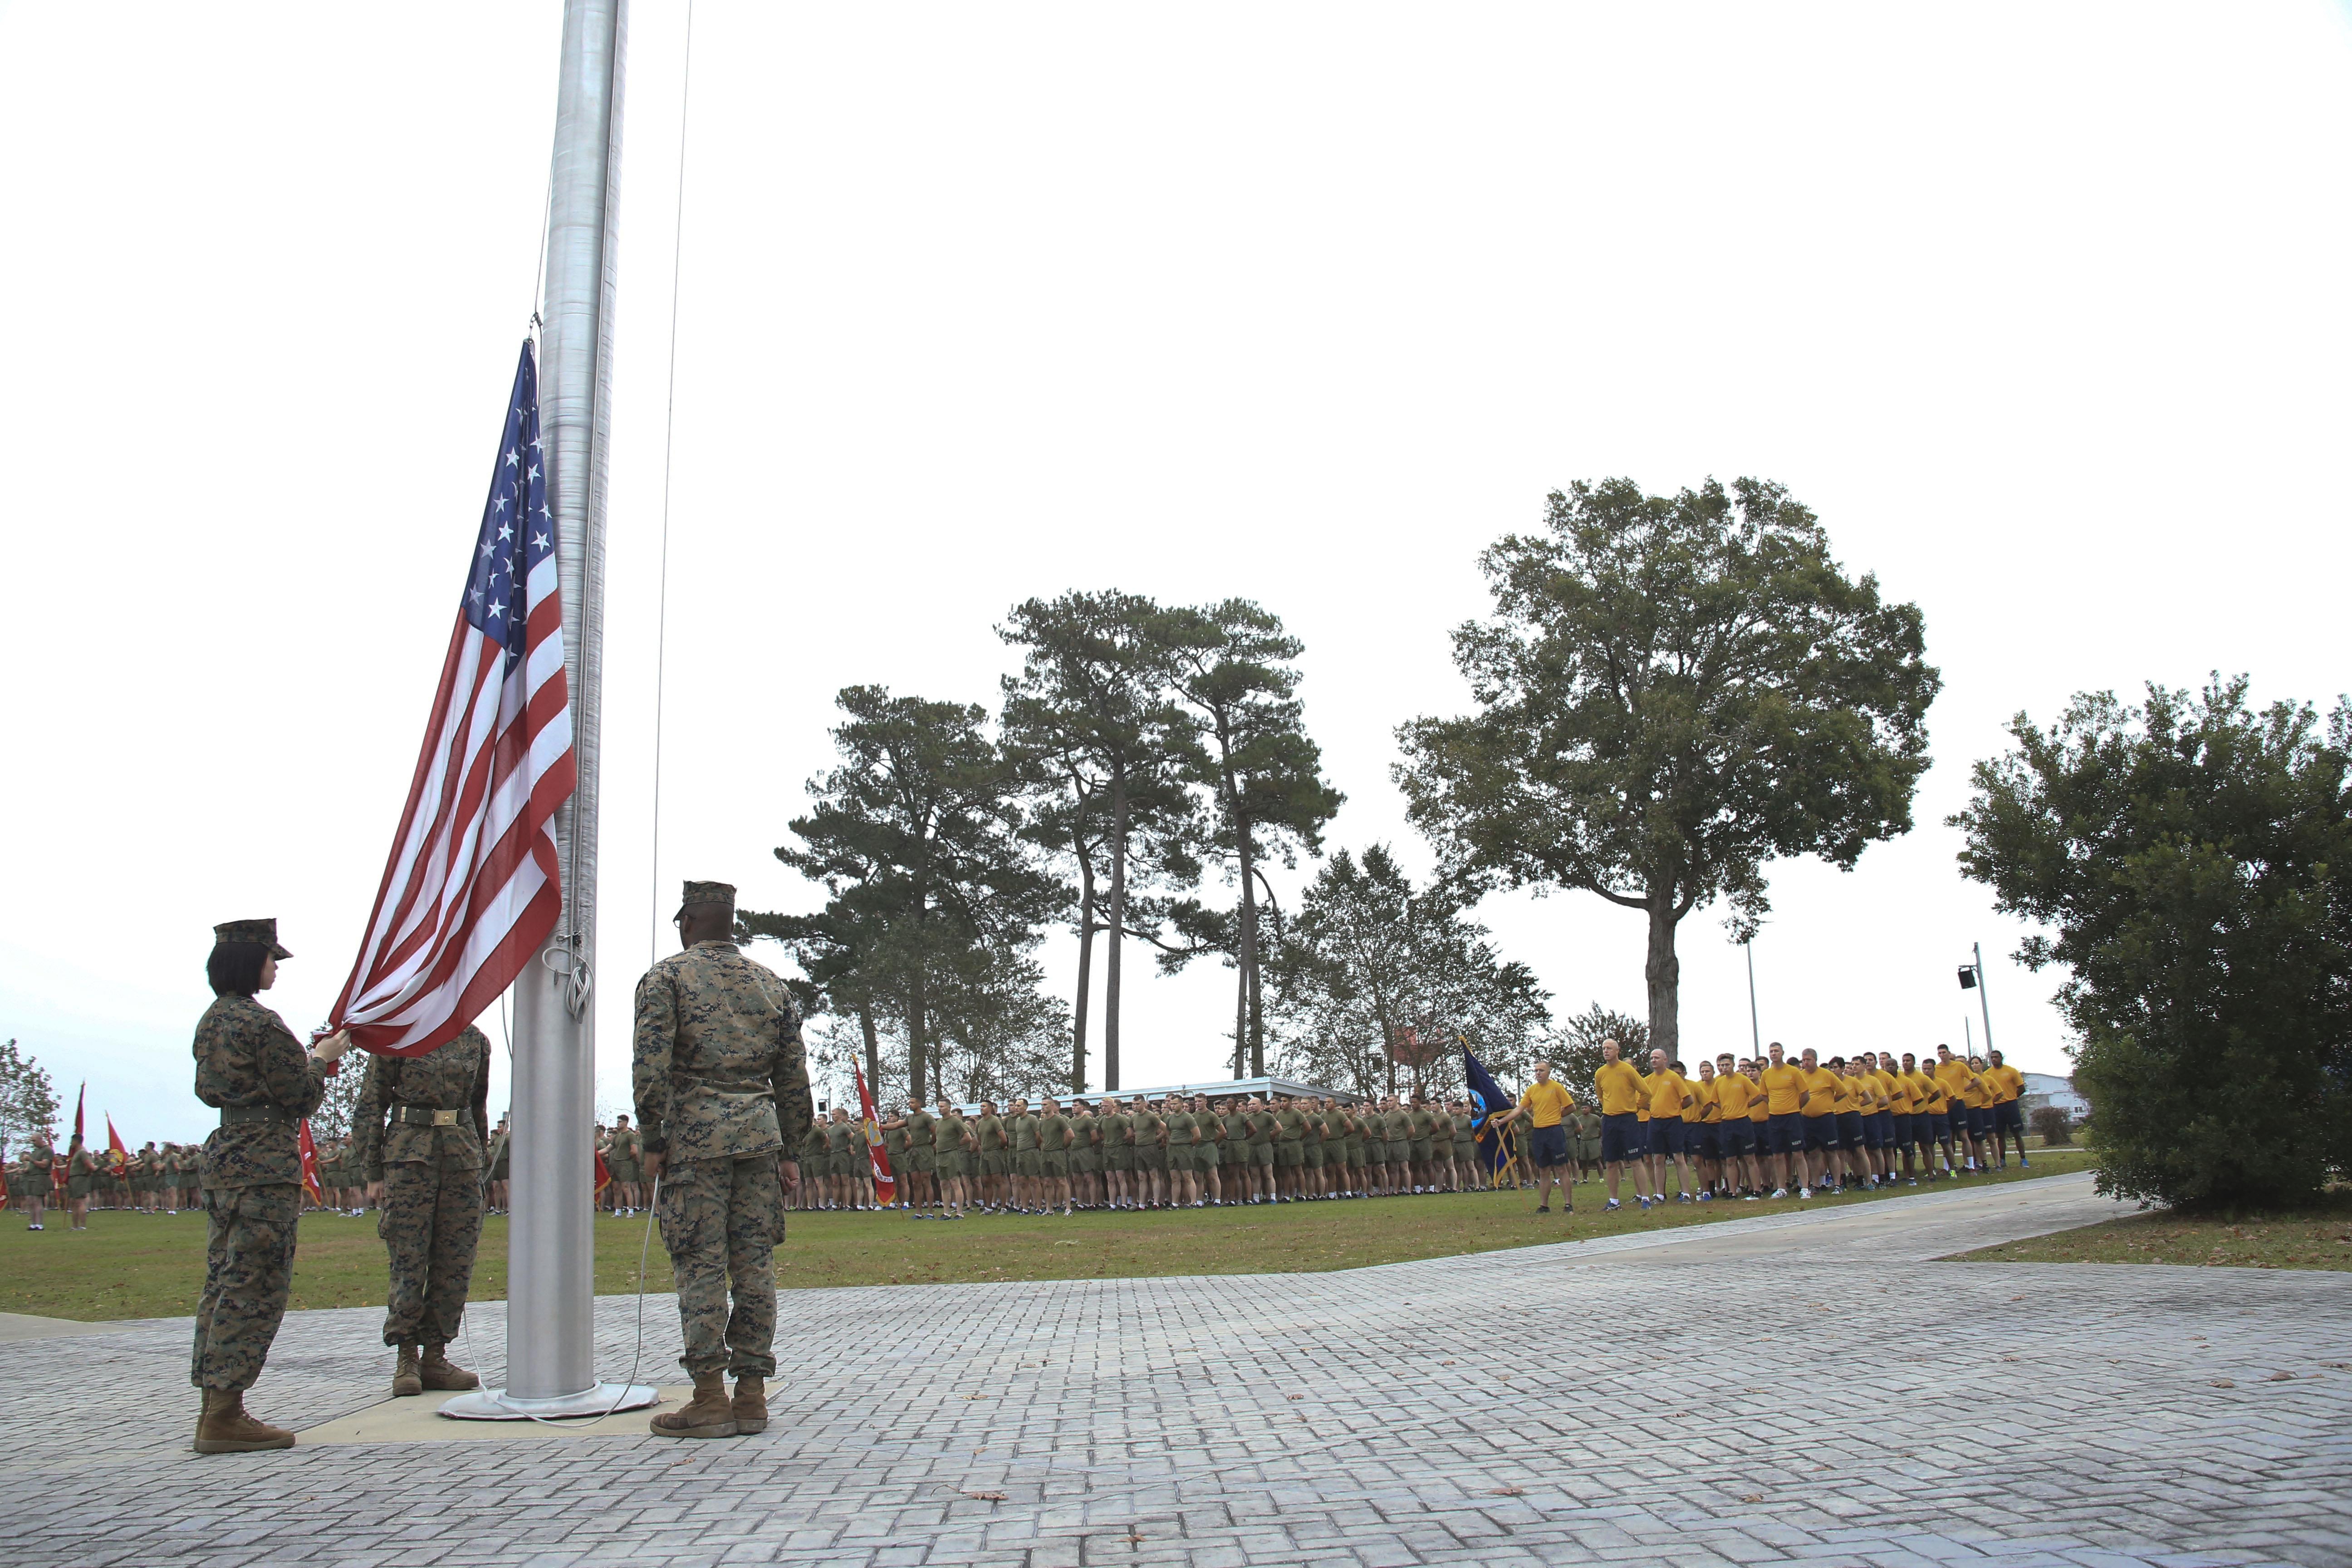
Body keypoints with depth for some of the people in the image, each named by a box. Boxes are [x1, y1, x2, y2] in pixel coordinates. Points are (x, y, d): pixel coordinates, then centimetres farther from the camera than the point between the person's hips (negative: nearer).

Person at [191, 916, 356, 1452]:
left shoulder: (211, 1021, 13)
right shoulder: (260, 1023, -15)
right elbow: (301, 1100, -12)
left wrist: (306, 1058, 21)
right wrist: (324, 1059, 7)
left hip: (223, 1157, 10)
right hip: (266, 1166, -10)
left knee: (223, 1284, 11)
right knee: (256, 1287, -6)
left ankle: (215, 1411, 15)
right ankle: (225, 1417, -5)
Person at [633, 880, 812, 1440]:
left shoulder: (667, 976, 1)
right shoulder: (769, 983, 14)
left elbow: (650, 1067, -9)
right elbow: (793, 1077, 12)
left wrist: (652, 1142, -2)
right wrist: (790, 1153, 16)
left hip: (696, 1136, -4)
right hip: (760, 1135, 4)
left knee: (701, 1267, -2)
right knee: (755, 1265, 6)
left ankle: (710, 1400, -1)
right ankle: (752, 1394, 9)